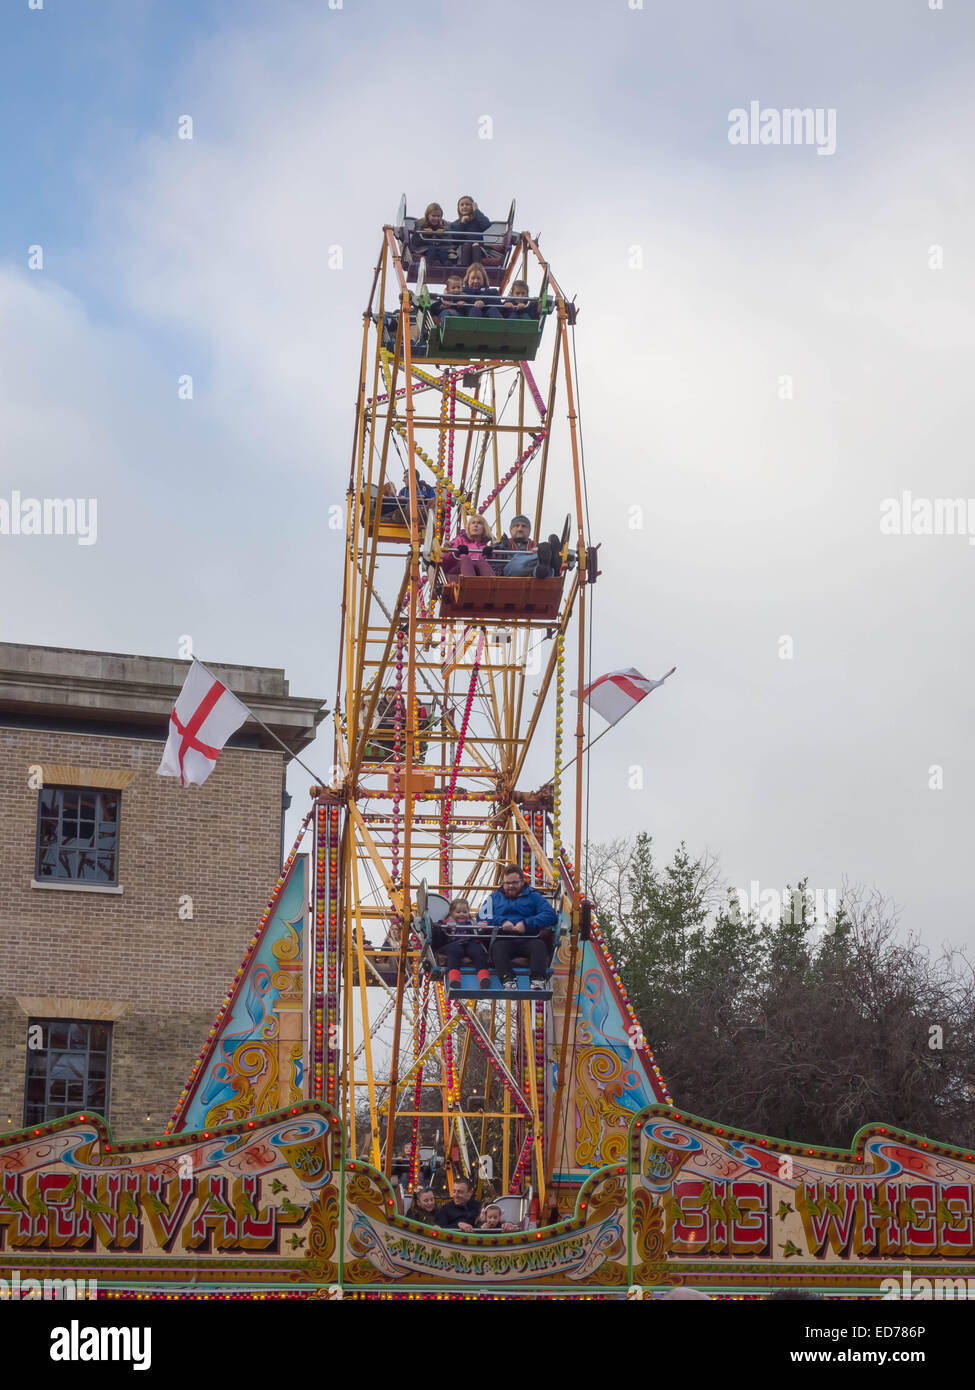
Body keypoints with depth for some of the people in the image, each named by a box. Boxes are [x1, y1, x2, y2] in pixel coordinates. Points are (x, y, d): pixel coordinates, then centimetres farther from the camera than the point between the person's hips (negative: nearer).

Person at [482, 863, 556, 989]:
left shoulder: (533, 896, 18)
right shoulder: (494, 897, 24)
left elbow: (550, 915, 1)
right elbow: (482, 916, 7)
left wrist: (527, 923, -12)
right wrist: (501, 922, -11)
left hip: (528, 939, 0)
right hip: (503, 939, 0)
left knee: (538, 945, -34)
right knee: (497, 948, -34)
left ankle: (538, 979, -48)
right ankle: (508, 979, -51)